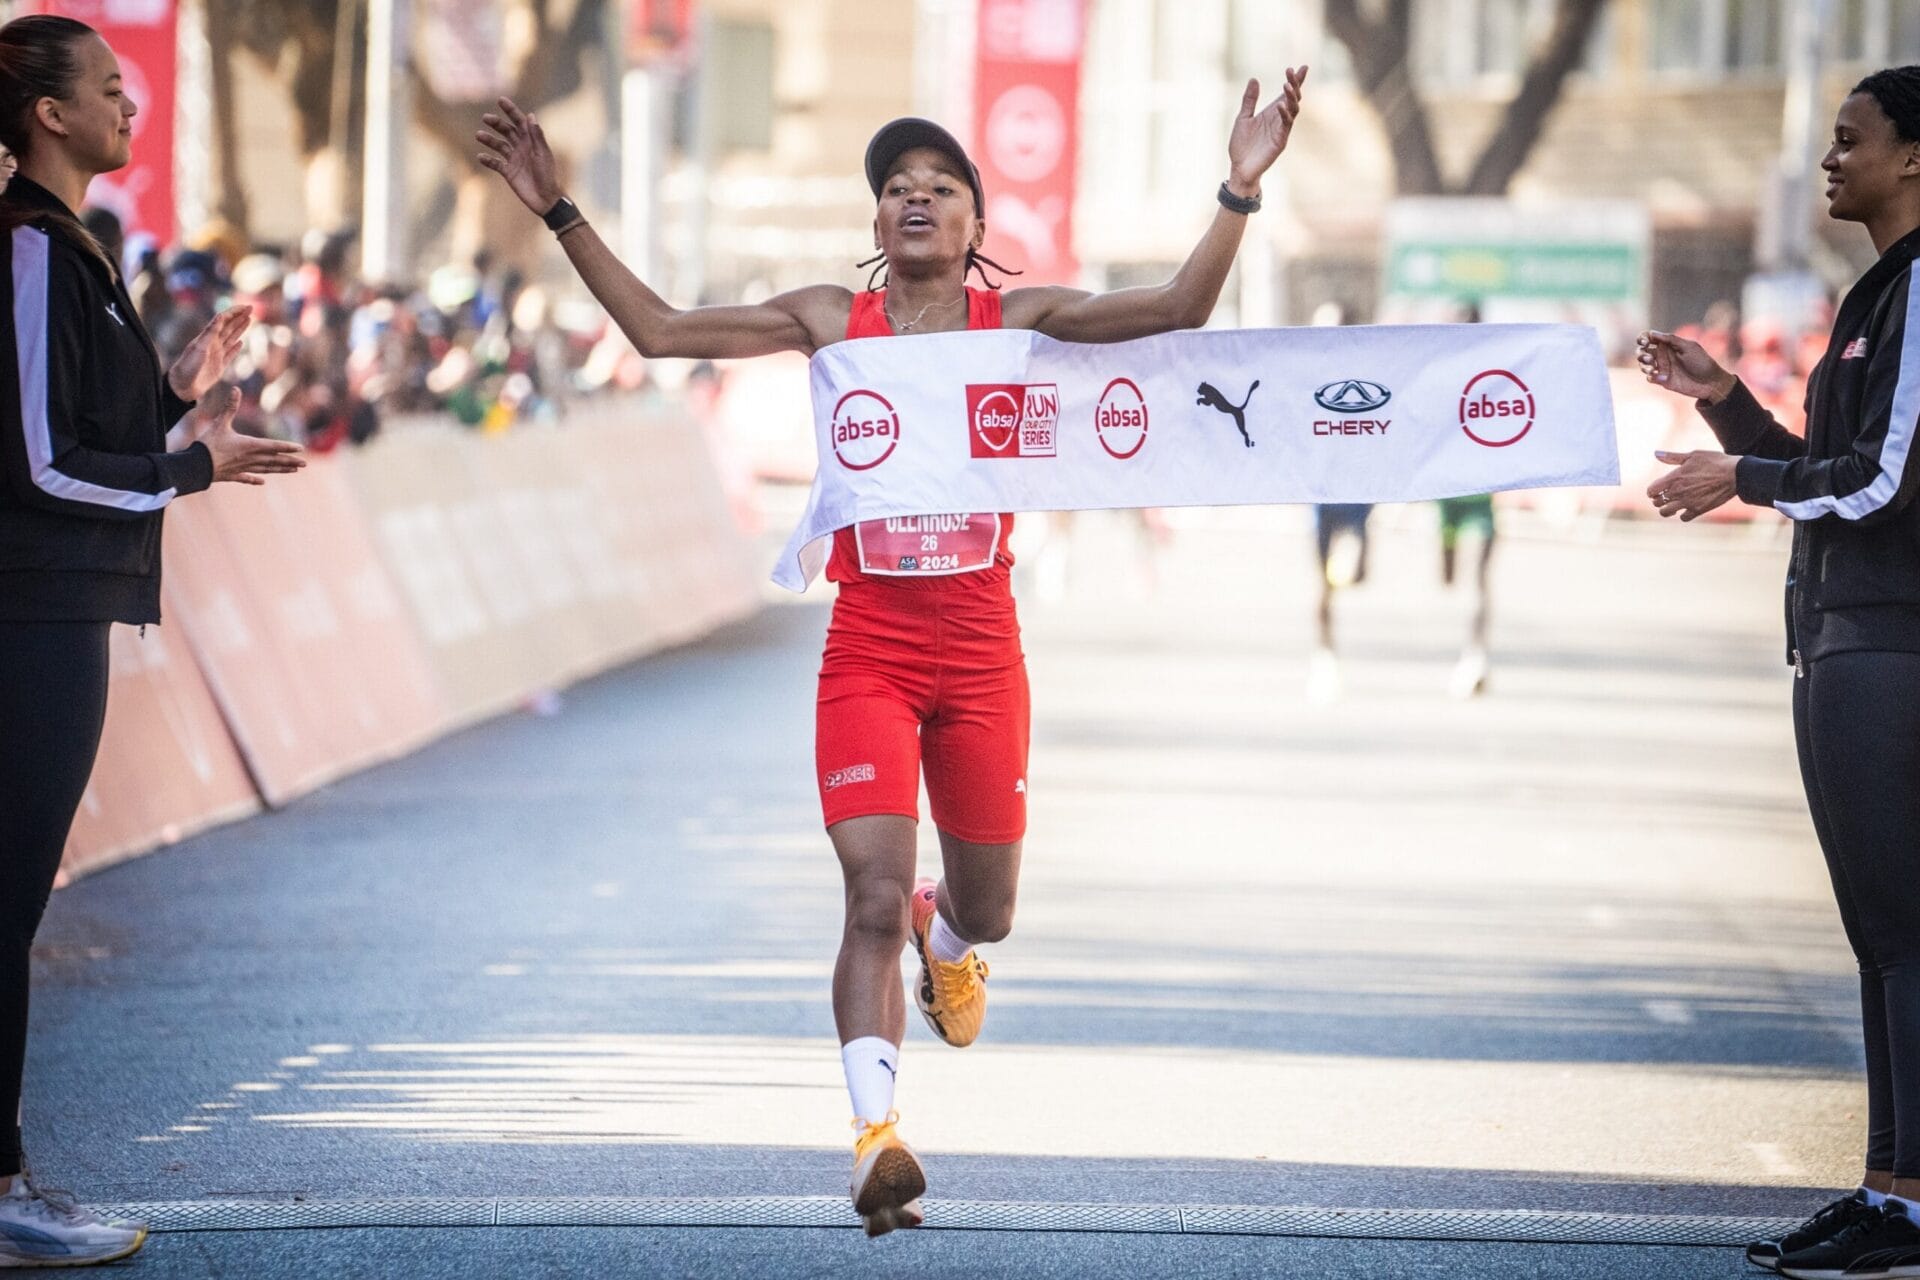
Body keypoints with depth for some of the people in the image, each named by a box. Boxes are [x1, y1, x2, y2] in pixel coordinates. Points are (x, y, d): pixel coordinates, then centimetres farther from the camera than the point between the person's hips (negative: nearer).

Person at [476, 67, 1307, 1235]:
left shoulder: (1018, 320, 1)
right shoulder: (832, 320, 3)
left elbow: (1181, 310, -9)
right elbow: (658, 331, 3)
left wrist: (1242, 191, -20)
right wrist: (560, 213, -2)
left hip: (980, 651, 1)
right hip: (867, 651, -1)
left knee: (986, 911, 13)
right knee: (875, 895, -15)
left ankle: (946, 938, 52)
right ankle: (877, 1136, -16)